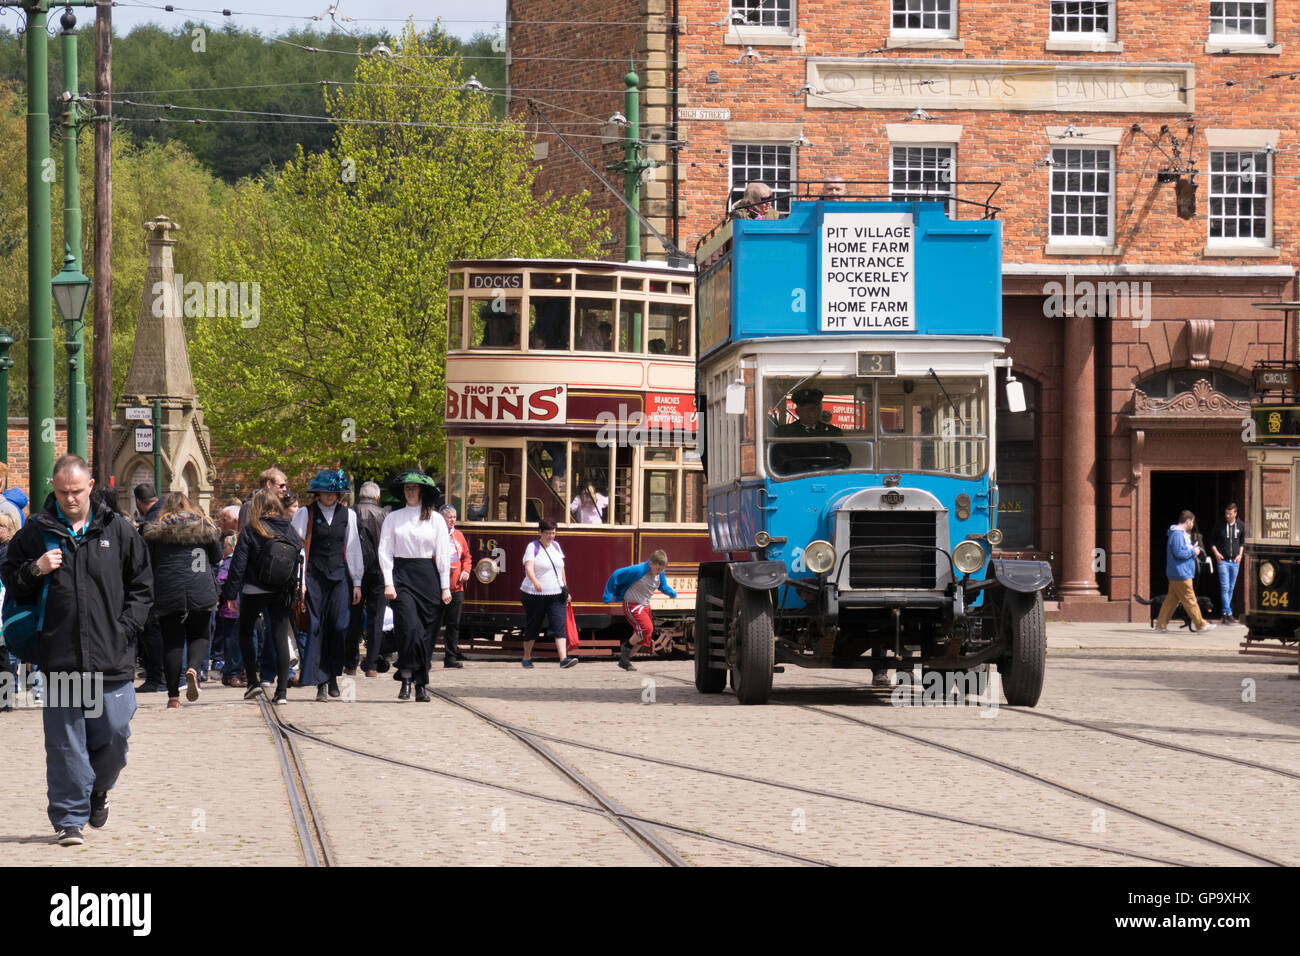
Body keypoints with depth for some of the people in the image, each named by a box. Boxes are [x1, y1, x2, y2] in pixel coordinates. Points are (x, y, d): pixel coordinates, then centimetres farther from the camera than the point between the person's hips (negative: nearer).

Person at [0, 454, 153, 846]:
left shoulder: (118, 530, 7)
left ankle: (97, 788, 32)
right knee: (64, 742, -1)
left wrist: (125, 628, 1)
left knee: (114, 732, 3)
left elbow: (141, 586, 12)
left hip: (111, 657, 1)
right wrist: (35, 570, -8)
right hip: (59, 658, -1)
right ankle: (69, 818, 5)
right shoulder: (35, 532, 6)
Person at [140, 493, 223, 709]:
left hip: (167, 592, 0)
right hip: (201, 592, 0)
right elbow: (217, 558, 11)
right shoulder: (205, 526, 8)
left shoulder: (154, 531, 5)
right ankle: (193, 668, -17)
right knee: (199, 636, 14)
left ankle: (173, 695, 2)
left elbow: (146, 563, 4)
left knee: (172, 641, 5)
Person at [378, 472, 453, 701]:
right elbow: (385, 551, 5)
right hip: (402, 576, -1)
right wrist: (388, 583, -5)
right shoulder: (393, 518, 8)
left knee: (427, 632, 0)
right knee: (409, 627, -18)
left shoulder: (435, 519, 8)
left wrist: (445, 586, 2)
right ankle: (406, 678, -11)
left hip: (427, 576, 1)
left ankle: (421, 683, 8)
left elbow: (443, 554, 7)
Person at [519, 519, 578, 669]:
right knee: (532, 627, 8)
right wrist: (535, 582, -41)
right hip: (535, 595, -4)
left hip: (556, 594, 4)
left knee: (559, 626, -11)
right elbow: (529, 568, -23)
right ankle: (527, 658, 26)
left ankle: (563, 658, -21)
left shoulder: (555, 546, 11)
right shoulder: (533, 547, -7)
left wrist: (565, 589, 21)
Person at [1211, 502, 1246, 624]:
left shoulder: (1241, 525, 4)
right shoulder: (1220, 525, -4)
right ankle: (1228, 614, -14)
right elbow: (1212, 541, 6)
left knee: (1231, 588, 9)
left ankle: (1225, 614, 17)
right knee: (1225, 587, -11)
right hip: (1223, 560, -4)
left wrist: (1240, 554, 3)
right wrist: (1216, 552, -8)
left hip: (1235, 561, 4)